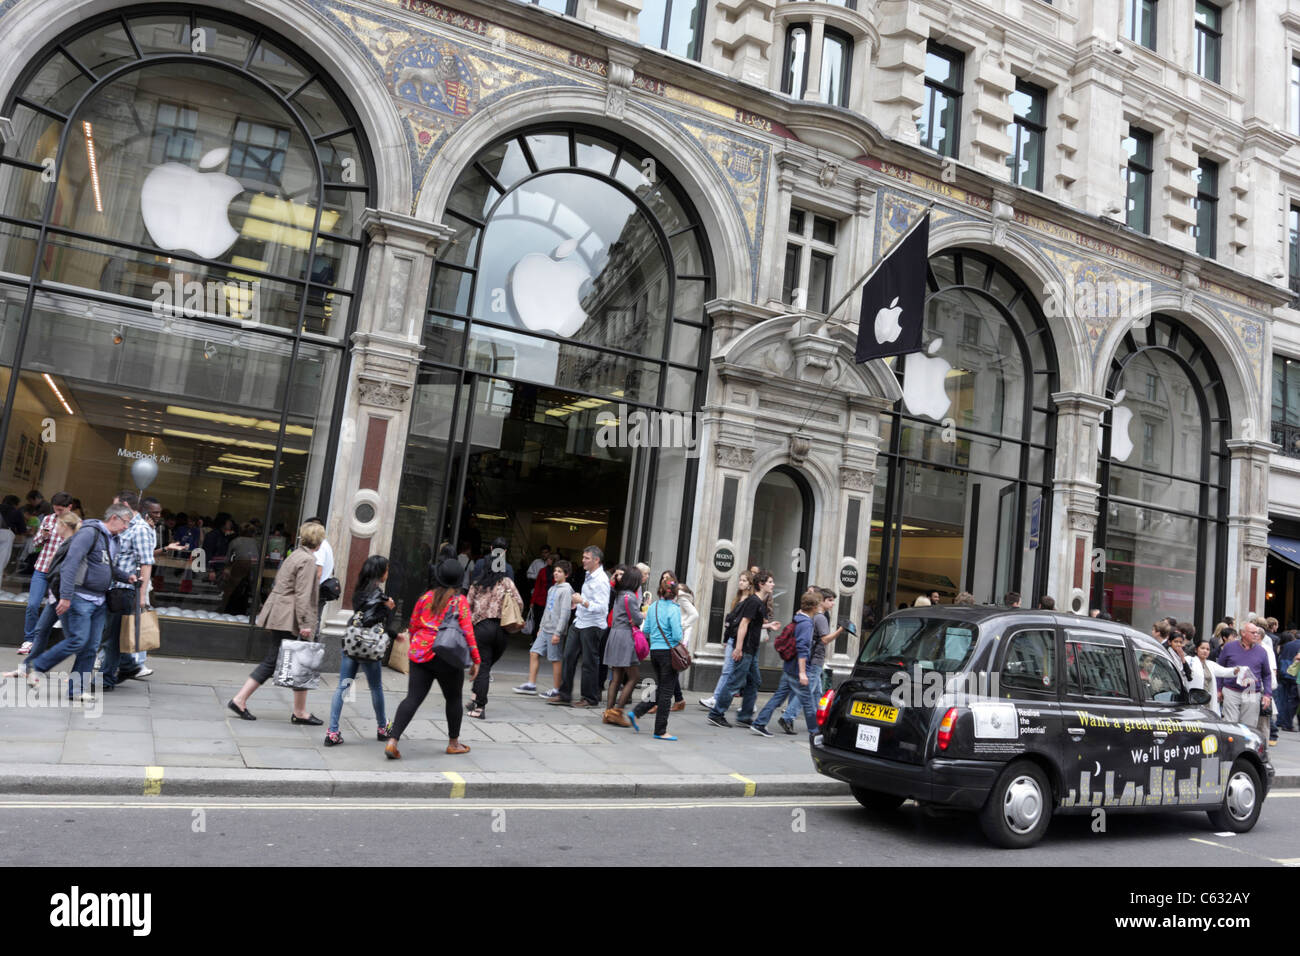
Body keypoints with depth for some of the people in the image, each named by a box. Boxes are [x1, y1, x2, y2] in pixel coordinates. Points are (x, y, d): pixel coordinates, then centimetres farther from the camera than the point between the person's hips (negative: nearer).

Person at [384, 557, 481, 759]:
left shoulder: (425, 597, 7)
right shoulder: (460, 601, -5)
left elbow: (413, 626, 12)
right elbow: (467, 632, -8)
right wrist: (475, 659, -2)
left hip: (420, 655, 3)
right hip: (447, 659, -3)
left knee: (412, 698, 2)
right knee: (454, 699, 15)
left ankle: (392, 741, -11)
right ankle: (453, 743, 28)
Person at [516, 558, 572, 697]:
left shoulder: (566, 590, -11)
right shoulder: (552, 589, 15)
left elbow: (565, 613, -16)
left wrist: (558, 632, -19)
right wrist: (541, 627, 19)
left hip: (555, 631, -8)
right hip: (545, 629, 8)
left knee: (556, 659, -1)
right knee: (534, 653, 5)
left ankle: (555, 690, 8)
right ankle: (531, 685, 11)